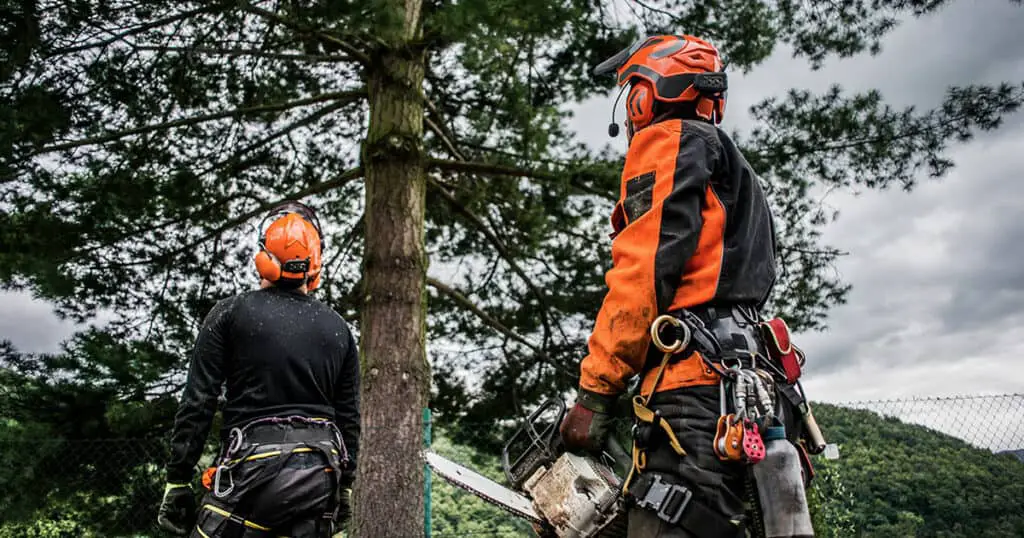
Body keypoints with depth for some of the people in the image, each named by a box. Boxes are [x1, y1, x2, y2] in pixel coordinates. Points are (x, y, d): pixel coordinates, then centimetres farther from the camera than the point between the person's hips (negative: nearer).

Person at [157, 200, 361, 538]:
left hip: (254, 468, -4)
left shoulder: (231, 313, 0)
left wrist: (177, 481, 3)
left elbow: (198, 403, -3)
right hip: (320, 475, 4)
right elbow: (350, 419, 11)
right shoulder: (339, 330, 10)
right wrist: (345, 488, 20)